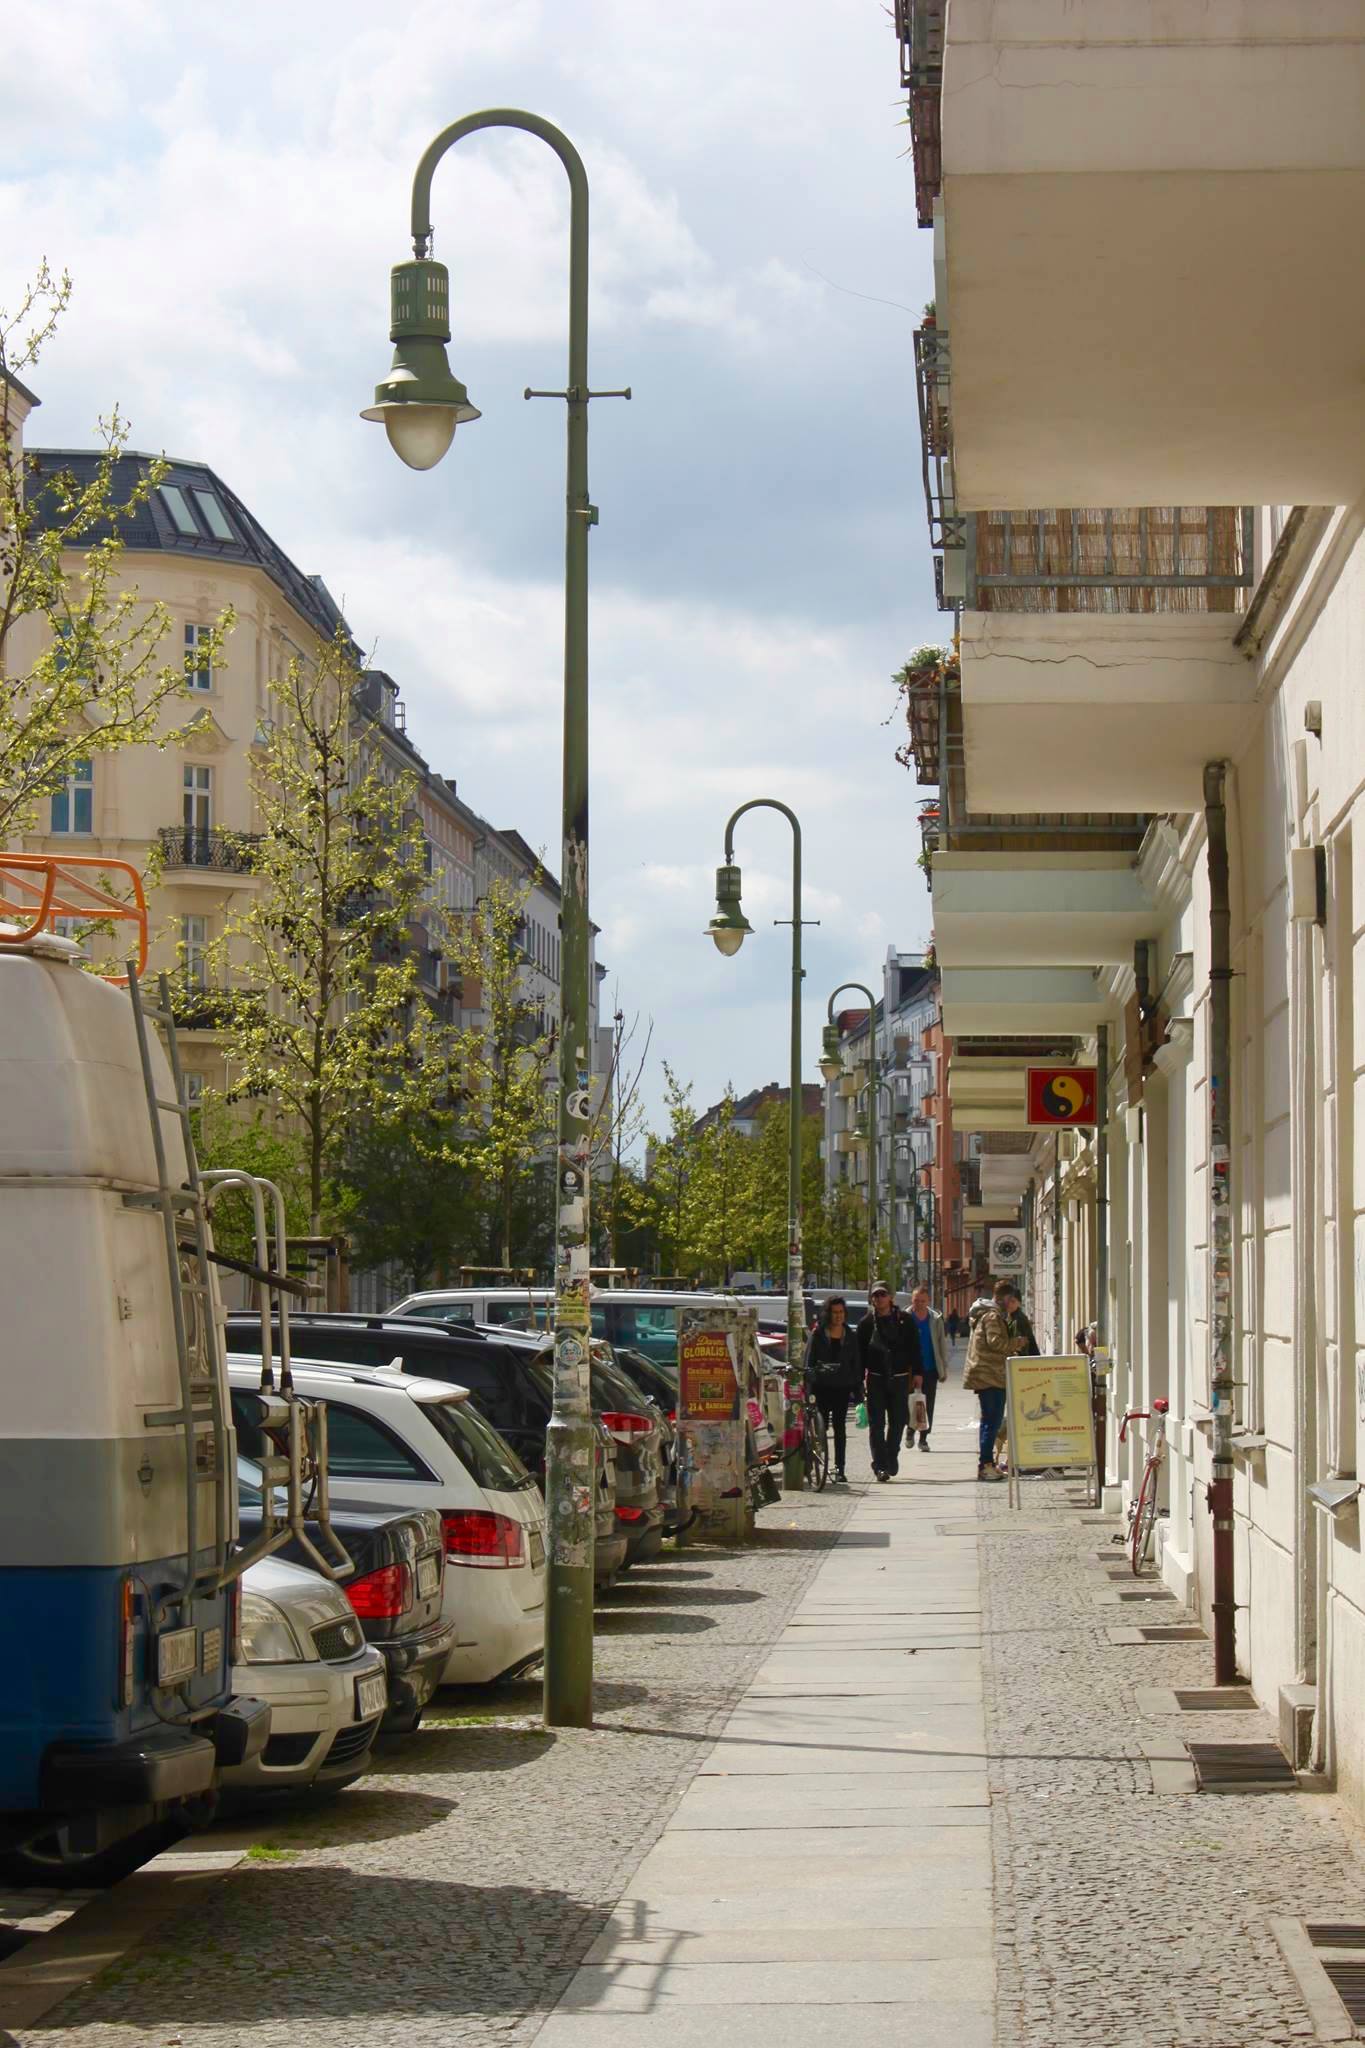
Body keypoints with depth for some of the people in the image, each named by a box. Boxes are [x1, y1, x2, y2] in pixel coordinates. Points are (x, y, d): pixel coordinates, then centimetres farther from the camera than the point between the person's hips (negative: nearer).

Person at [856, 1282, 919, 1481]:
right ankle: (880, 1466, -5)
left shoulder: (904, 1320, 5)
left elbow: (913, 1347, 7)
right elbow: (860, 1353, 5)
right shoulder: (866, 1323, 4)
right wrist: (859, 1380, -1)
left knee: (898, 1421, 7)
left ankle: (891, 1458, 24)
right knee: (876, 1424, -5)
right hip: (876, 1379, -1)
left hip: (899, 1378, 1)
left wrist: (917, 1372, 0)